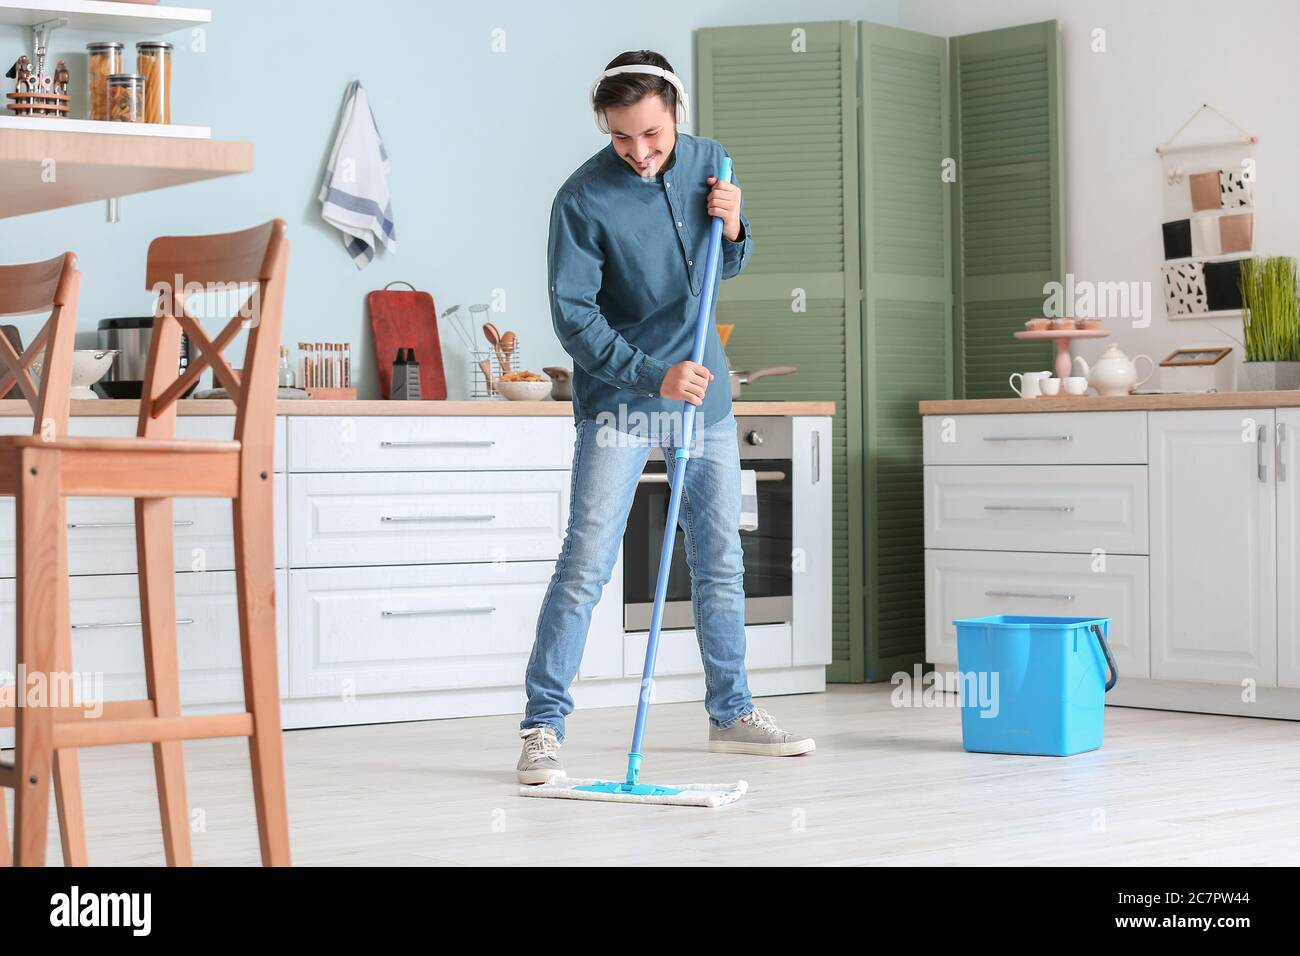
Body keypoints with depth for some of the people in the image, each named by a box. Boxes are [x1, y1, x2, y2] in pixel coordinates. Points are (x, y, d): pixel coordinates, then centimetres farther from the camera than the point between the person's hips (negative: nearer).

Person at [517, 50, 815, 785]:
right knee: (587, 562, -11)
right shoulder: (583, 199, -16)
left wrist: (733, 228, -10)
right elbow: (574, 315, -16)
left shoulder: (708, 162, -1)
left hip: (705, 393, 5)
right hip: (619, 398, -5)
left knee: (722, 562, 12)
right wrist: (653, 375, -26)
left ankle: (732, 712, 25)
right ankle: (543, 727, -5)